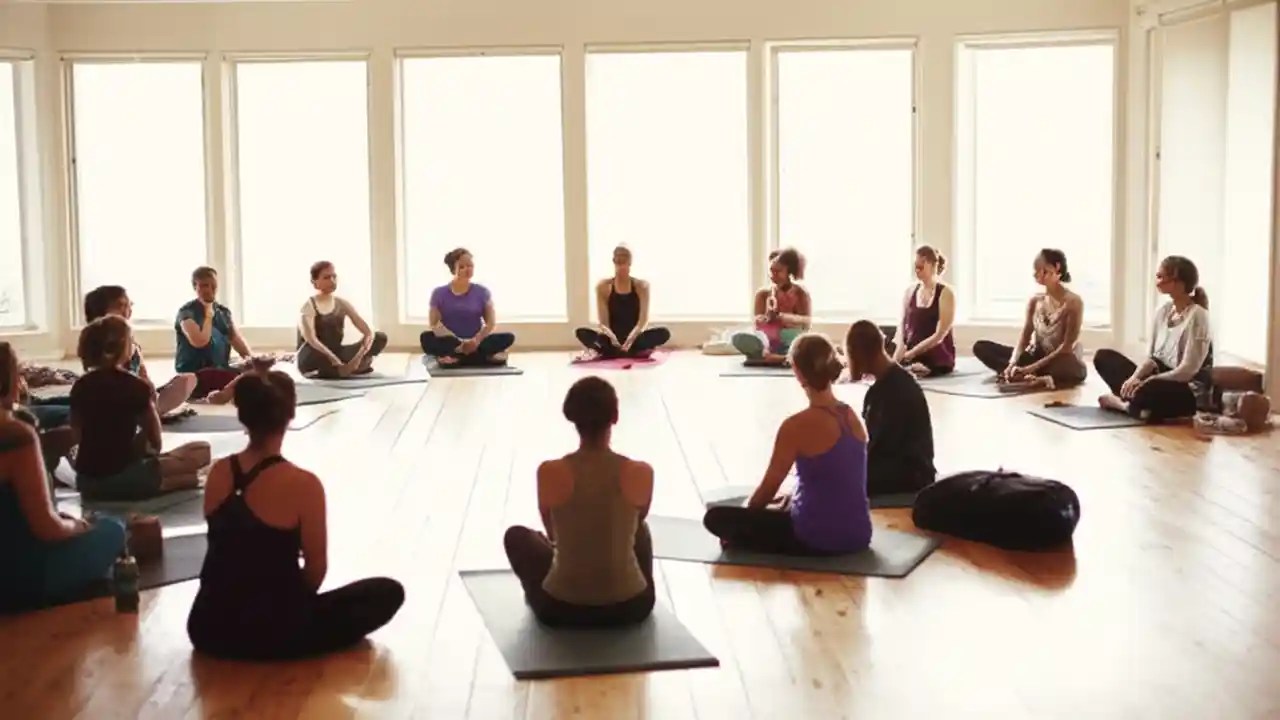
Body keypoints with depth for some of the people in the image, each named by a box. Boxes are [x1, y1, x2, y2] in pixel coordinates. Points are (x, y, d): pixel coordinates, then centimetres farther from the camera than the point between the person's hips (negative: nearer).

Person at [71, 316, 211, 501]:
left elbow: (79, 435, 14)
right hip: (122, 477, -6)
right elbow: (155, 443, -1)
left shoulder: (80, 387, 4)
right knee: (202, 452, 2)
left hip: (86, 481, 6)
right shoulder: (136, 386, -10)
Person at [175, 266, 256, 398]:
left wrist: (251, 358, -8)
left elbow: (237, 339, 10)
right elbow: (200, 341, -19)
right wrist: (208, 316, -8)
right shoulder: (187, 312, -5)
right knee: (239, 378, -33)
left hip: (221, 370, 7)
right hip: (194, 374, -7)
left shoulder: (224, 311, 15)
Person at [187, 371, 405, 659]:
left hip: (209, 628, 6)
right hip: (272, 634, -6)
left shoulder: (218, 472, -1)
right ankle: (295, 643, 7)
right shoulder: (302, 484, -18)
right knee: (389, 592, 9)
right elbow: (316, 568, -8)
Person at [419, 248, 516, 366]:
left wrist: (477, 340, -21)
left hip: (474, 343, 1)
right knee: (427, 338, -33)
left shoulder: (482, 292, 6)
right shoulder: (439, 293, 3)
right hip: (450, 343, -1)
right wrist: (459, 342, -22)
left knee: (508, 338, -24)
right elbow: (435, 325, -5)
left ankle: (456, 358, -31)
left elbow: (490, 322, 0)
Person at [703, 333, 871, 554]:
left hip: (821, 539, -7)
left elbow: (769, 487, -6)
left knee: (716, 517, 1)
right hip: (858, 535, 7)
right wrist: (789, 498, 27)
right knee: (783, 505, 37)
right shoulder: (853, 417, 4)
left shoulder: (797, 426, -17)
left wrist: (745, 511, 13)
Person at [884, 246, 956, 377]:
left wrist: (911, 353, -18)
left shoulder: (945, 293, -5)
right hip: (911, 356, 5)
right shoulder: (910, 291, 10)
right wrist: (899, 351, -15)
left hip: (938, 358, -5)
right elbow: (902, 326, 5)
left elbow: (939, 335, -12)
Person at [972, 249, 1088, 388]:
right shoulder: (1035, 301, 6)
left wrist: (1034, 367, -28)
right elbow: (1024, 338, -2)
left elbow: (1067, 347, -19)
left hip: (1062, 363, -6)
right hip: (1035, 357, 6)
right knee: (981, 347, -9)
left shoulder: (1073, 302, -12)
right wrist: (1013, 363, -23)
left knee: (1075, 370, -44)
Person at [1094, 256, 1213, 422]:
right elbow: (1151, 358, 5)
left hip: (1190, 392, -8)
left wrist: (1147, 382, -24)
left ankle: (1123, 403, -8)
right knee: (1103, 356, 1)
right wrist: (1135, 377, -16)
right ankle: (1133, 399, -17)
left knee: (1150, 390, -41)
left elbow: (1188, 370, -21)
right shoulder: (1163, 312, 6)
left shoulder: (1196, 316, -16)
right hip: (1160, 381, 8)